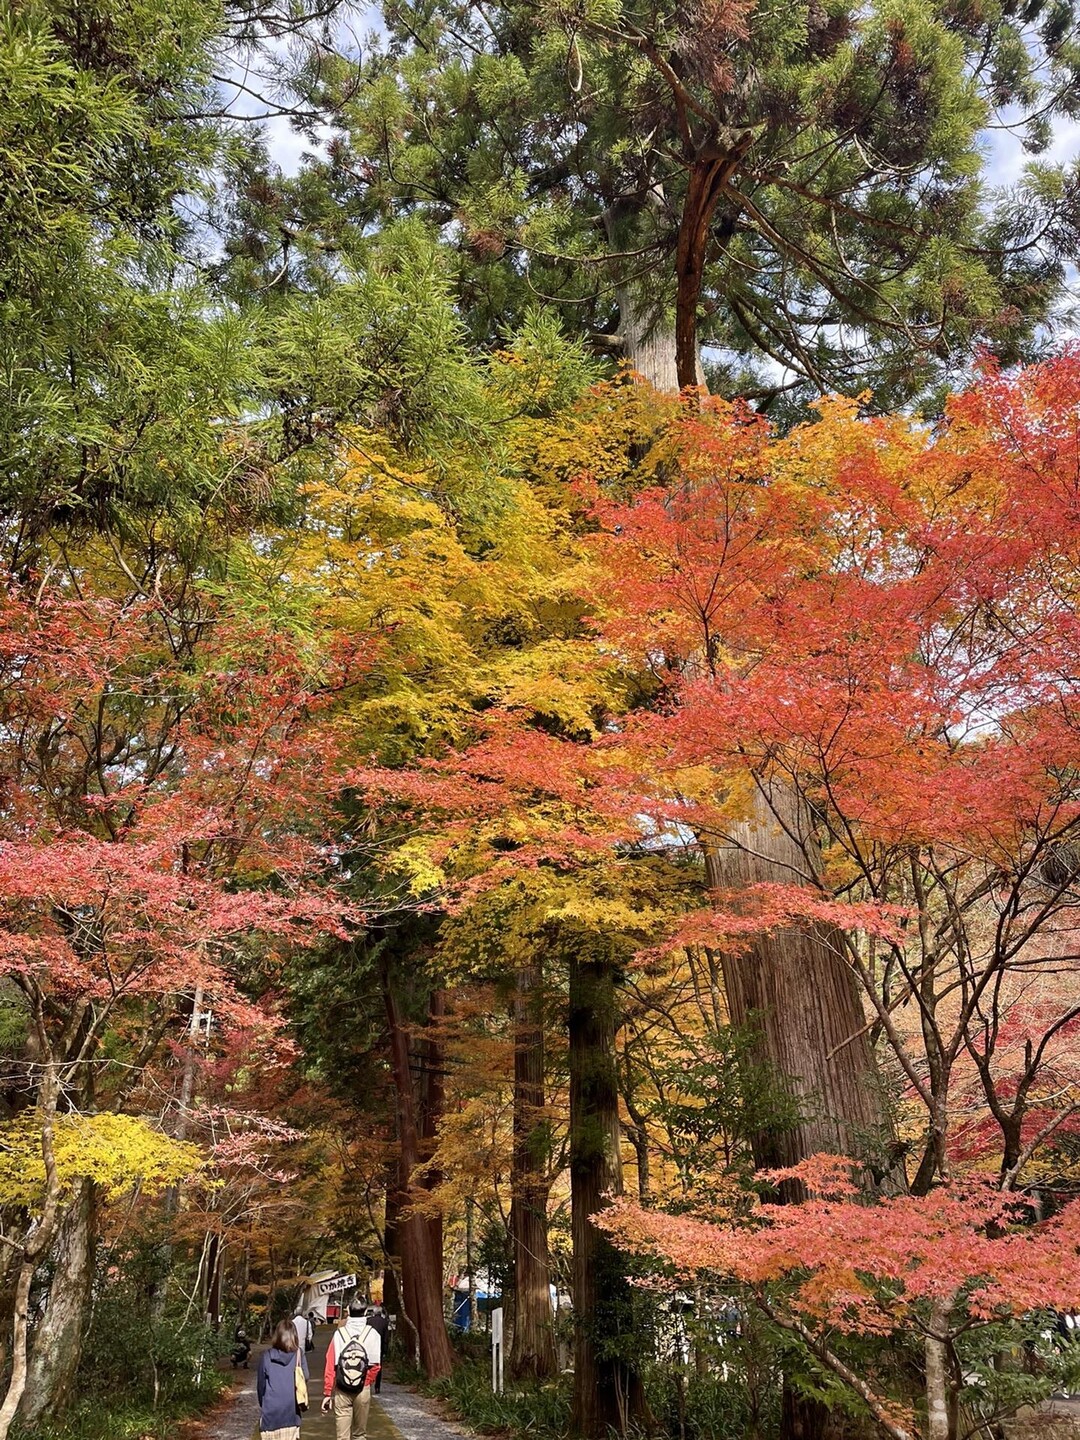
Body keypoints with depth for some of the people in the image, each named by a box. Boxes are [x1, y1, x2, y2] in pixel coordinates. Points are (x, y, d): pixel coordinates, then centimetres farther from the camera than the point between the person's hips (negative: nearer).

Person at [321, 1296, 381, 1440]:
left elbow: (330, 1365, -6)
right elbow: (375, 1365, -6)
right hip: (363, 1390, 0)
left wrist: (327, 1393, 0)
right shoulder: (372, 1334, -6)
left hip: (341, 1390, 0)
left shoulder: (339, 1333, -6)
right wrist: (366, 1382, 10)